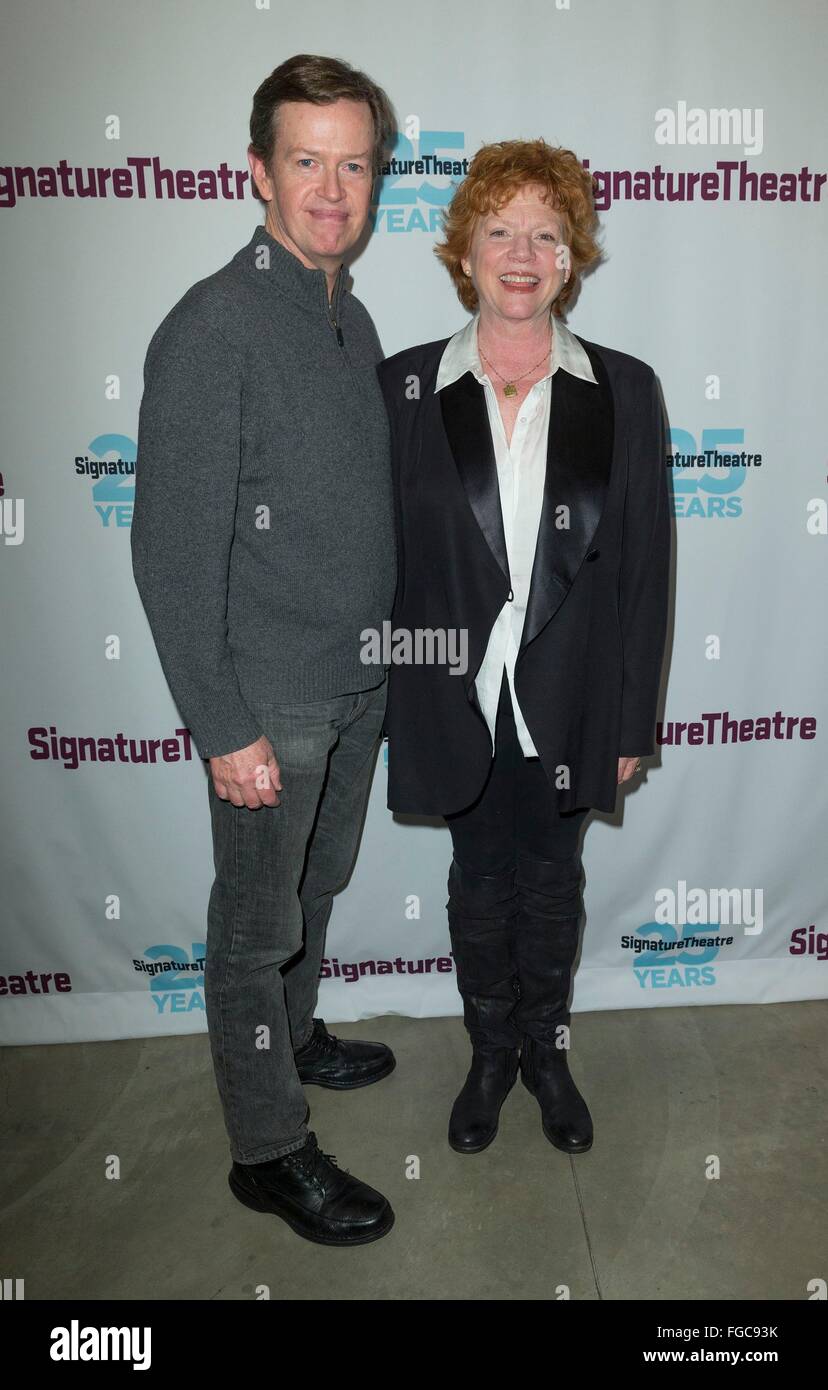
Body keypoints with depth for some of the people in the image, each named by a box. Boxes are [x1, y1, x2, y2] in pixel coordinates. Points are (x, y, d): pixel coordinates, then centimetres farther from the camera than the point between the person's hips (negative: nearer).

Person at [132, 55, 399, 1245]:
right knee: (259, 921, 8)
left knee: (316, 889, 23)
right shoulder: (215, 327, -15)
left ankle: (294, 1038, 47)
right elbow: (173, 550, -18)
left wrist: (384, 652, 15)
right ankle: (269, 1148, 27)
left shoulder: (353, 321, 10)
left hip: (358, 683, 8)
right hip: (271, 698, -7)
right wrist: (225, 727, -19)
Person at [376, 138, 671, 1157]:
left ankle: (546, 1048, 42)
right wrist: (385, 702, -2)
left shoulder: (624, 389, -2)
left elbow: (644, 565, -2)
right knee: (480, 881, 16)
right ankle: (491, 1054, 41)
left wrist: (633, 720, -3)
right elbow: (381, 553, -1)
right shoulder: (405, 387, -3)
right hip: (459, 699, 0)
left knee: (553, 881, 17)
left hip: (569, 703, 1)